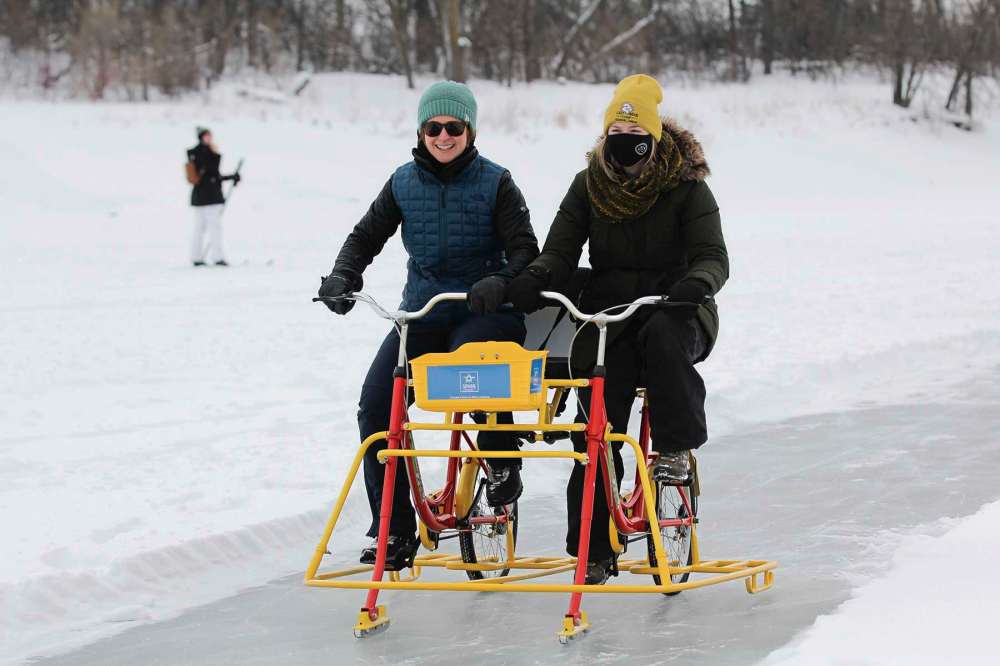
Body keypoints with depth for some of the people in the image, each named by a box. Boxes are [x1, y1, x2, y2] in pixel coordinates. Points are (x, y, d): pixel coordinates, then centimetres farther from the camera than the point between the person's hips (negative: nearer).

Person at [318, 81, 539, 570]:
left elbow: (525, 249, -9)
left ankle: (502, 460, -10)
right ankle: (393, 530, -3)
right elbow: (366, 236, 7)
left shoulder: (495, 182, -3)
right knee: (375, 406, -13)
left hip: (484, 311, -4)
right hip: (422, 313, 4)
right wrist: (342, 276, -12)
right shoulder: (404, 182, 6)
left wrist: (501, 281, -30)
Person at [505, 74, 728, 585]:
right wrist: (534, 277, -25)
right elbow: (561, 250, -2)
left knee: (662, 336, -39)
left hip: (672, 309, -2)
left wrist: (698, 281, -36)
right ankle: (594, 549, -3)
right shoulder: (589, 187, 6)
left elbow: (713, 255, -12)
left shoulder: (686, 187, -3)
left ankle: (676, 447, -26)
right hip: (607, 313, 2)